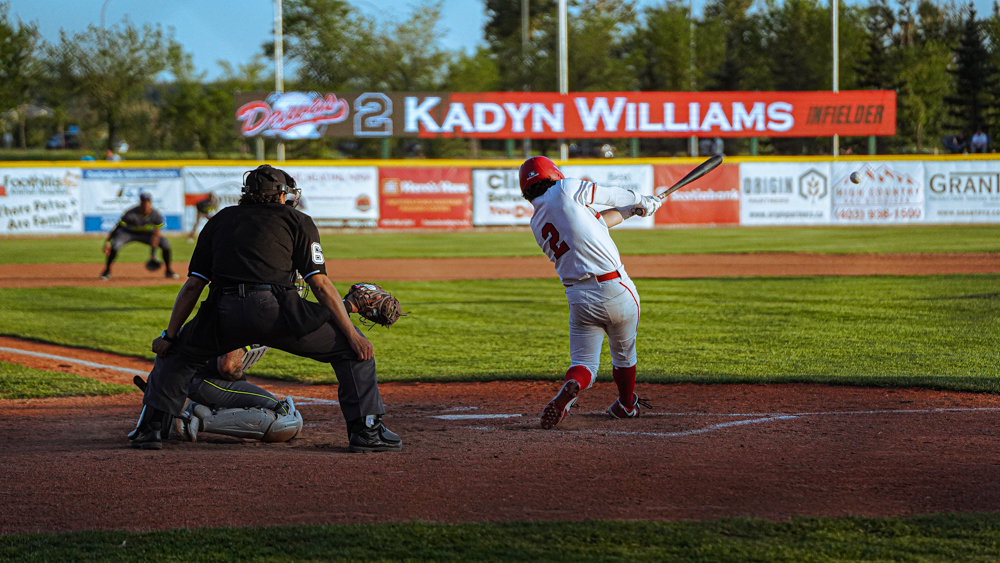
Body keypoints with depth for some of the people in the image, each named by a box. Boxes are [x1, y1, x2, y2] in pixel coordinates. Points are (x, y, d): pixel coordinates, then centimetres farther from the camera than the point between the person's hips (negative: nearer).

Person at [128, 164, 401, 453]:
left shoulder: (220, 220, 27)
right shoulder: (296, 221, 18)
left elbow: (193, 284, 20)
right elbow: (320, 283, 6)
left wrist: (169, 336, 22)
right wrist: (353, 336, 4)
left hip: (223, 315, 3)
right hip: (276, 312, -3)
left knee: (177, 352, 30)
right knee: (352, 348, 13)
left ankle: (150, 428, 20)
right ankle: (366, 431, 4)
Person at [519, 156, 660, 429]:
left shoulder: (537, 225, 13)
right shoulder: (565, 190, -4)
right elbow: (609, 195, 10)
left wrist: (632, 209, 26)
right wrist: (641, 201, 28)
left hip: (580, 301, 3)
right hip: (617, 291, -3)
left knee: (584, 363, 9)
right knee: (623, 354, 22)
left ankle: (570, 388, -24)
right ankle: (626, 405, 41)